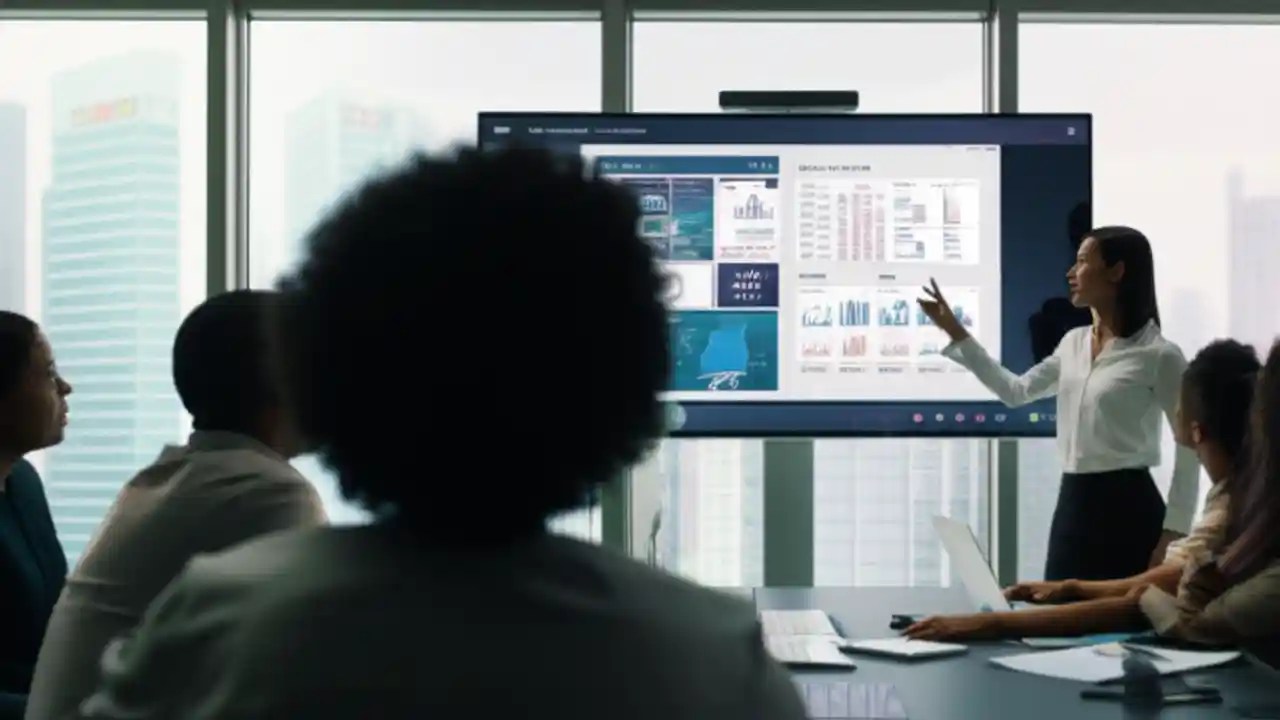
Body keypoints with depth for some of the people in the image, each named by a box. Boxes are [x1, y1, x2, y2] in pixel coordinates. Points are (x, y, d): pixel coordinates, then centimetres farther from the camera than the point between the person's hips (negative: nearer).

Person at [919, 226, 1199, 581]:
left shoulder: (1158, 355, -9)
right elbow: (1016, 391, 24)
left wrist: (1174, 532, -13)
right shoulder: (1073, 344, 12)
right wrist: (955, 332, 21)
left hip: (1127, 505, -7)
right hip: (1073, 503, 7)